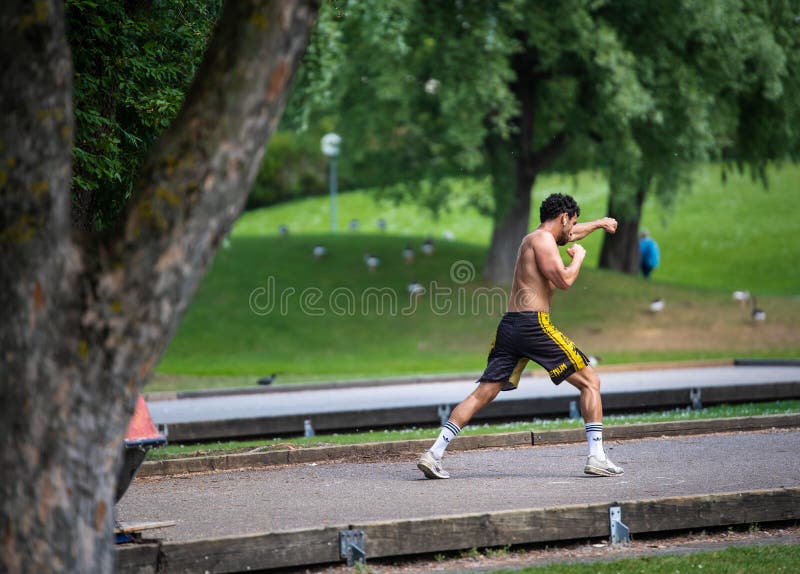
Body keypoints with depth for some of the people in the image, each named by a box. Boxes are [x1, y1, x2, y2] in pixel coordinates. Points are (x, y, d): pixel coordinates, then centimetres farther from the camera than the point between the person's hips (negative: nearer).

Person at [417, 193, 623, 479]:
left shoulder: (536, 238, 26)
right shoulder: (542, 239, -3)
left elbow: (568, 234, 47)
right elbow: (564, 280, -14)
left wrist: (599, 223, 62)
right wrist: (578, 257, 5)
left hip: (509, 326, 9)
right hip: (534, 324, -9)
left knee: (483, 393, 3)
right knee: (590, 382, 3)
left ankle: (433, 453, -6)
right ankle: (596, 457, -4)